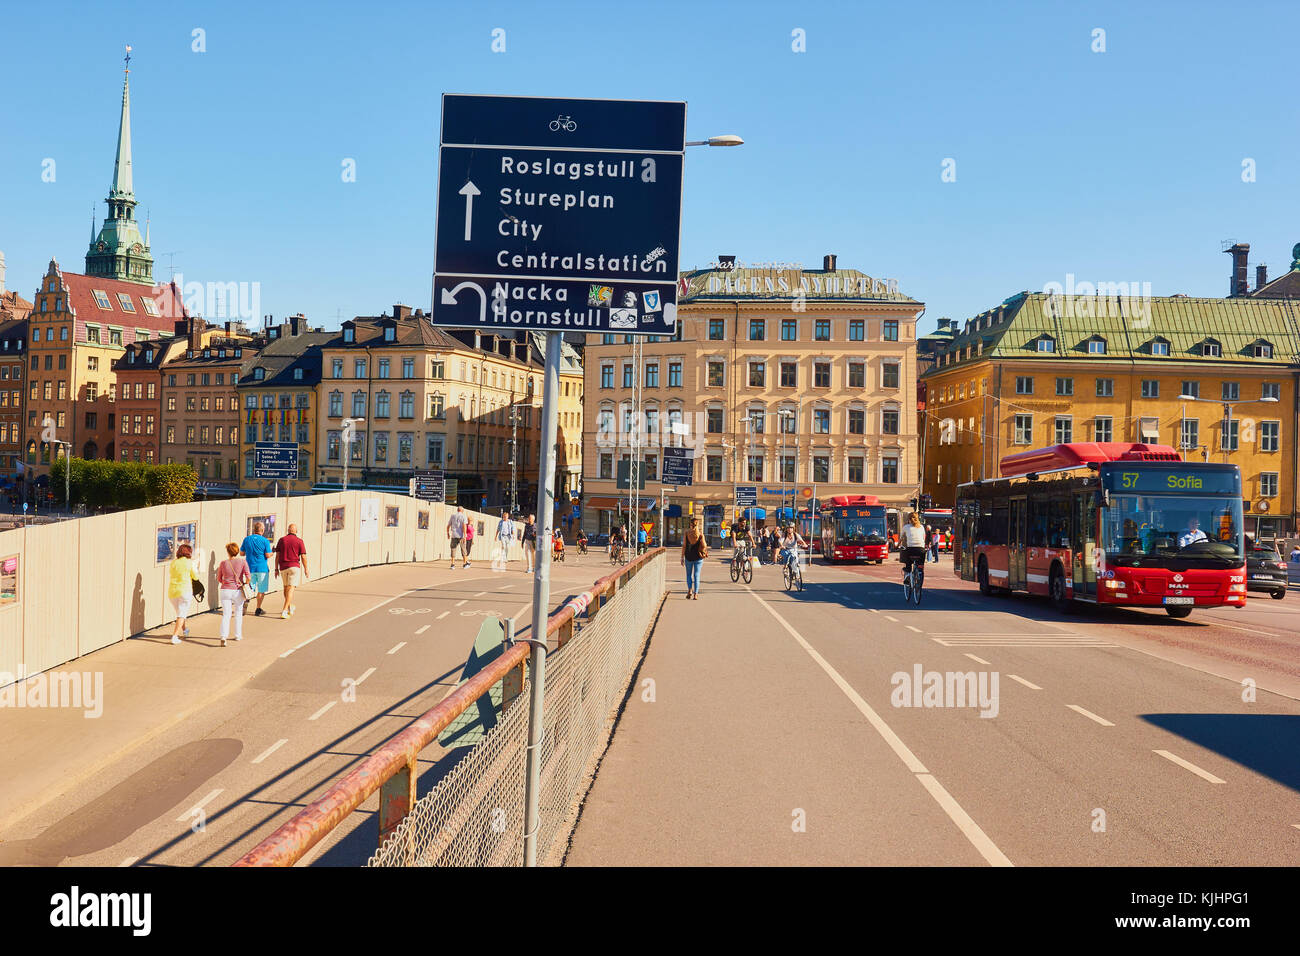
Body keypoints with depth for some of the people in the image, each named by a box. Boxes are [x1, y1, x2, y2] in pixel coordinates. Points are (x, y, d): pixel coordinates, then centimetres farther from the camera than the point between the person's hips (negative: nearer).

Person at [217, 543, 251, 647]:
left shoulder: (223, 563, 0)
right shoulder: (242, 562, -4)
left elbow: (219, 579, 10)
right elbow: (248, 577, -13)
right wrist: (246, 584, 6)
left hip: (226, 590, 0)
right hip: (238, 591, 0)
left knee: (226, 614, -2)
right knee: (238, 613, 19)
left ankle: (223, 636, -20)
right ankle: (238, 635, 29)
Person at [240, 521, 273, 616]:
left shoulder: (246, 539, 2)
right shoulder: (265, 541, -9)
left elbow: (241, 553, 7)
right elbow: (268, 555, -12)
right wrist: (272, 552, 8)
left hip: (250, 568, 3)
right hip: (262, 568, -3)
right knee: (261, 590, 9)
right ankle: (258, 609, 11)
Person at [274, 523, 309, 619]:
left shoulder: (281, 540, 4)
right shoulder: (299, 541, -4)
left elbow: (277, 555, 2)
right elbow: (303, 557, -5)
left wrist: (276, 569, 7)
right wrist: (306, 569, 5)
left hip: (283, 567, 4)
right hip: (294, 566, -4)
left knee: (286, 587, 22)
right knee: (290, 589, -7)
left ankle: (291, 607, 36)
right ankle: (284, 611, -17)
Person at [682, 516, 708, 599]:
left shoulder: (686, 533, -5)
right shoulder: (701, 535, -5)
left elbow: (684, 546, -4)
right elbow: (704, 546, -6)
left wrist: (682, 558, 1)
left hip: (688, 557, 0)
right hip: (698, 557, 0)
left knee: (689, 574, 16)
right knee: (696, 575, 5)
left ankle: (690, 590, -2)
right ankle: (695, 594, 1)